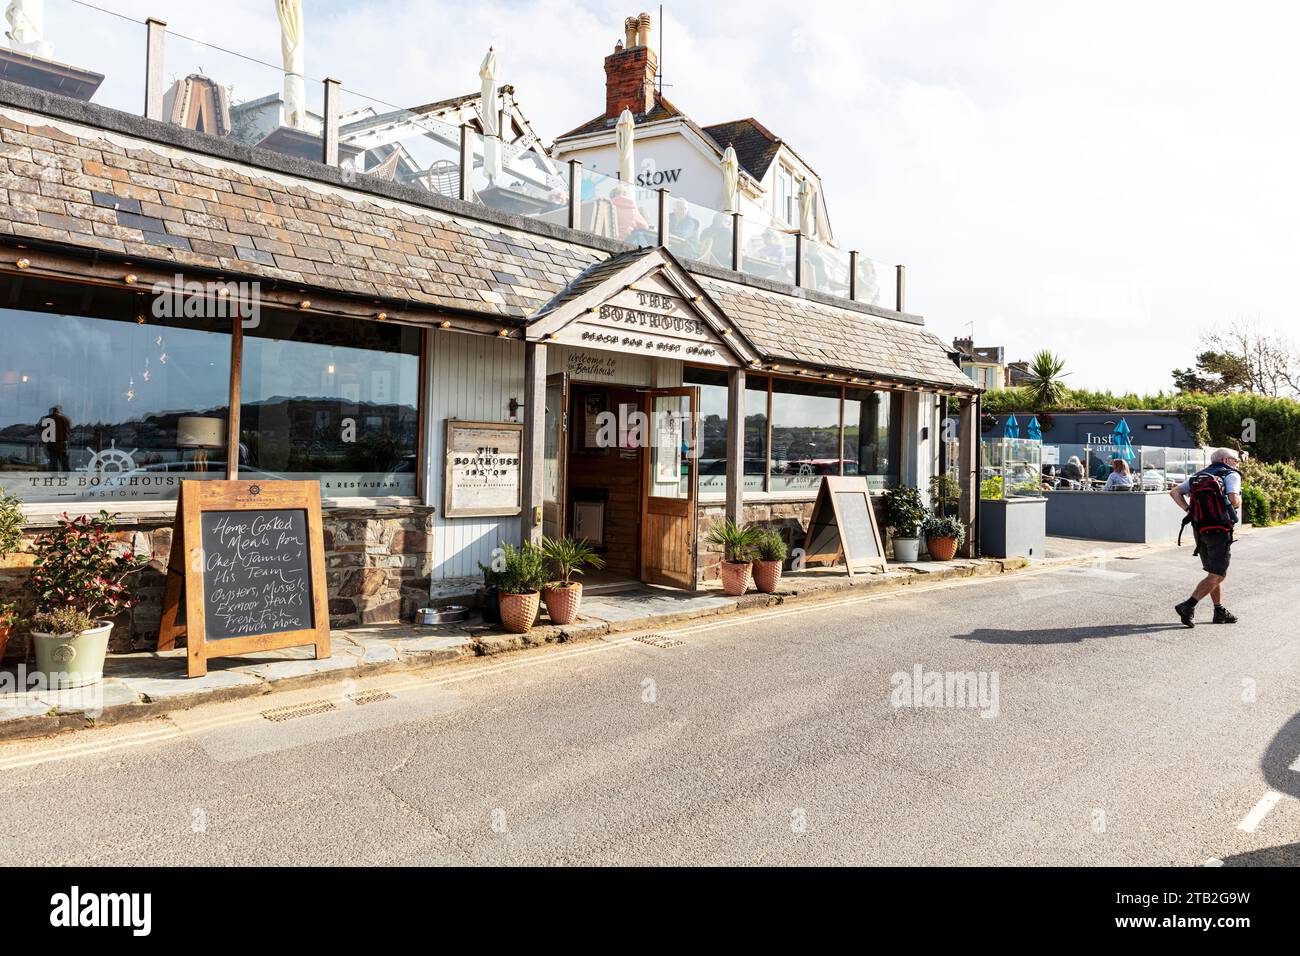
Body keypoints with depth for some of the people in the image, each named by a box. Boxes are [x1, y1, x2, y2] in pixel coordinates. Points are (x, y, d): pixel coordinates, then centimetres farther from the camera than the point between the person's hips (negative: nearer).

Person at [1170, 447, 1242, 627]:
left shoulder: (1198, 476, 17)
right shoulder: (1232, 475, -1)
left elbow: (1174, 492, 8)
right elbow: (1234, 500, -17)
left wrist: (1189, 509, 4)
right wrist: (1239, 501, 5)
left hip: (1199, 529, 7)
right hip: (1219, 530, -7)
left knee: (1214, 572, 18)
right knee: (1217, 575, -2)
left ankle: (1220, 611, 24)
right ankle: (1188, 606, -13)